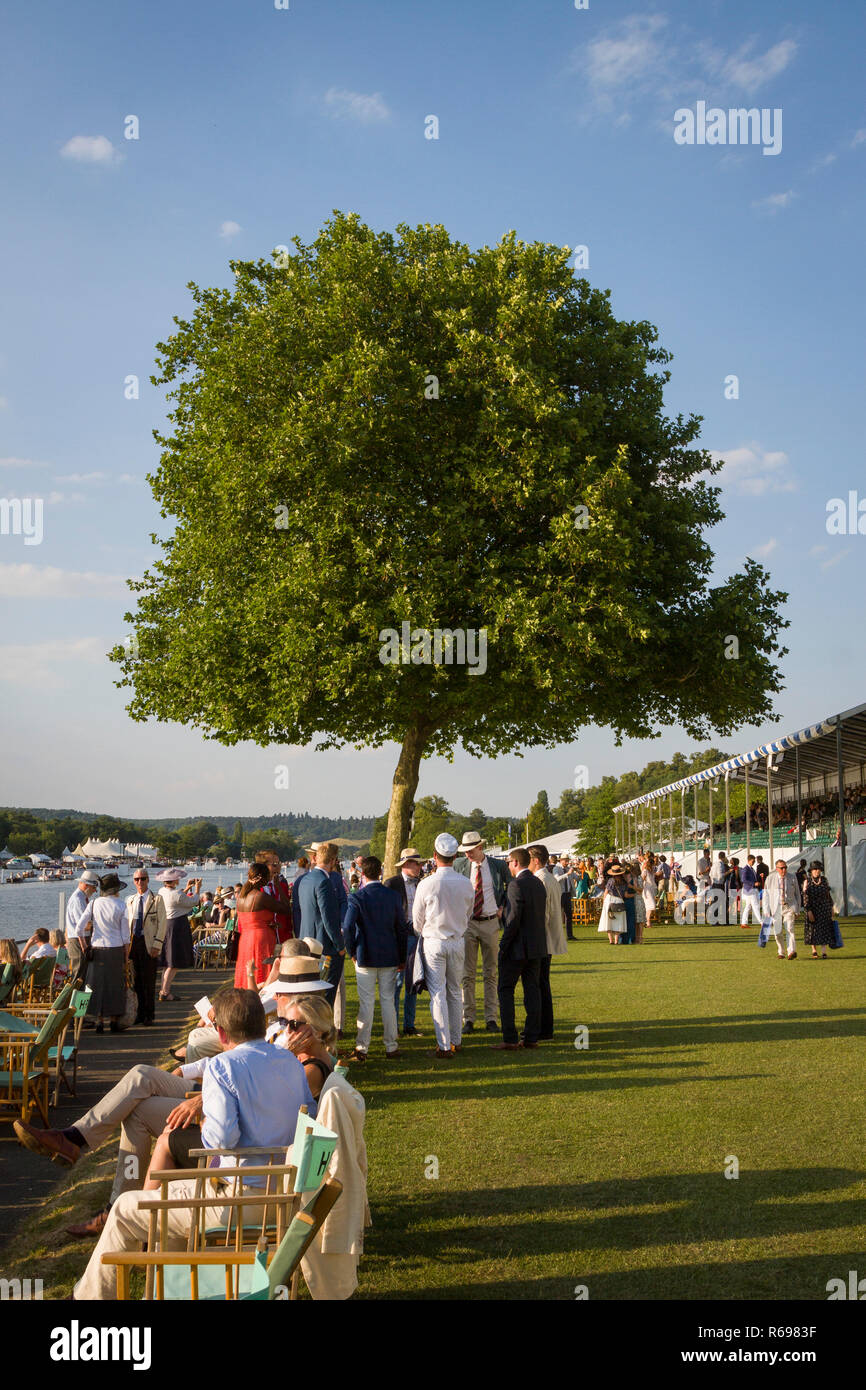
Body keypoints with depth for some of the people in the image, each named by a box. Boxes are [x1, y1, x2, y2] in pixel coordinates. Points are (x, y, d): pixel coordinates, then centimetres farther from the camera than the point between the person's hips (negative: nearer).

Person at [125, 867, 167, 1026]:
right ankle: (140, 1013, 16)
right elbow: (127, 922, 16)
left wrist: (157, 945, -12)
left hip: (149, 944, -4)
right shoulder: (130, 900, 12)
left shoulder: (157, 899, -1)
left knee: (149, 981, -1)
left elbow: (162, 924, -4)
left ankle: (149, 1015, 9)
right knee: (136, 980, 6)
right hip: (133, 942, 4)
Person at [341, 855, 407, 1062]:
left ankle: (361, 1048, 4)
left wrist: (352, 951, 0)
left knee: (366, 1003, 2)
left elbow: (347, 927, -16)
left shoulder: (357, 898, -10)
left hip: (365, 958, -2)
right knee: (388, 1001, 8)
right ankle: (391, 1047, 12)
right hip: (389, 957, 3)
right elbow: (402, 928, 4)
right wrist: (402, 958, 13)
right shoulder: (393, 896, 0)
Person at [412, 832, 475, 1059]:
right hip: (458, 942, 4)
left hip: (434, 942, -3)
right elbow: (468, 915, 9)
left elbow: (417, 920, -2)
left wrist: (421, 934, 18)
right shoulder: (466, 884, -4)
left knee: (438, 994, 0)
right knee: (455, 991, 16)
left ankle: (444, 1046, 0)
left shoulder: (427, 884, -14)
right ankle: (457, 1040, 23)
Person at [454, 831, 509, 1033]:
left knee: (491, 973, 5)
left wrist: (502, 907, 2)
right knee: (467, 974, 1)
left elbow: (511, 887, 13)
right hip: (467, 923, 1)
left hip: (491, 923, 0)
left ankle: (491, 1018, 11)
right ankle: (468, 1019, 7)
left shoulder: (498, 866, -3)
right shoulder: (460, 865, 0)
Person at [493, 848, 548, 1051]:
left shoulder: (517, 885, -16)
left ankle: (510, 1039, -3)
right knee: (532, 989, 10)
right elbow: (543, 916, 13)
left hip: (518, 947, -8)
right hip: (537, 947, 8)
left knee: (505, 990, 0)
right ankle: (532, 1037, 12)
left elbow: (514, 919, -20)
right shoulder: (538, 884, 10)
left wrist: (503, 946, -13)